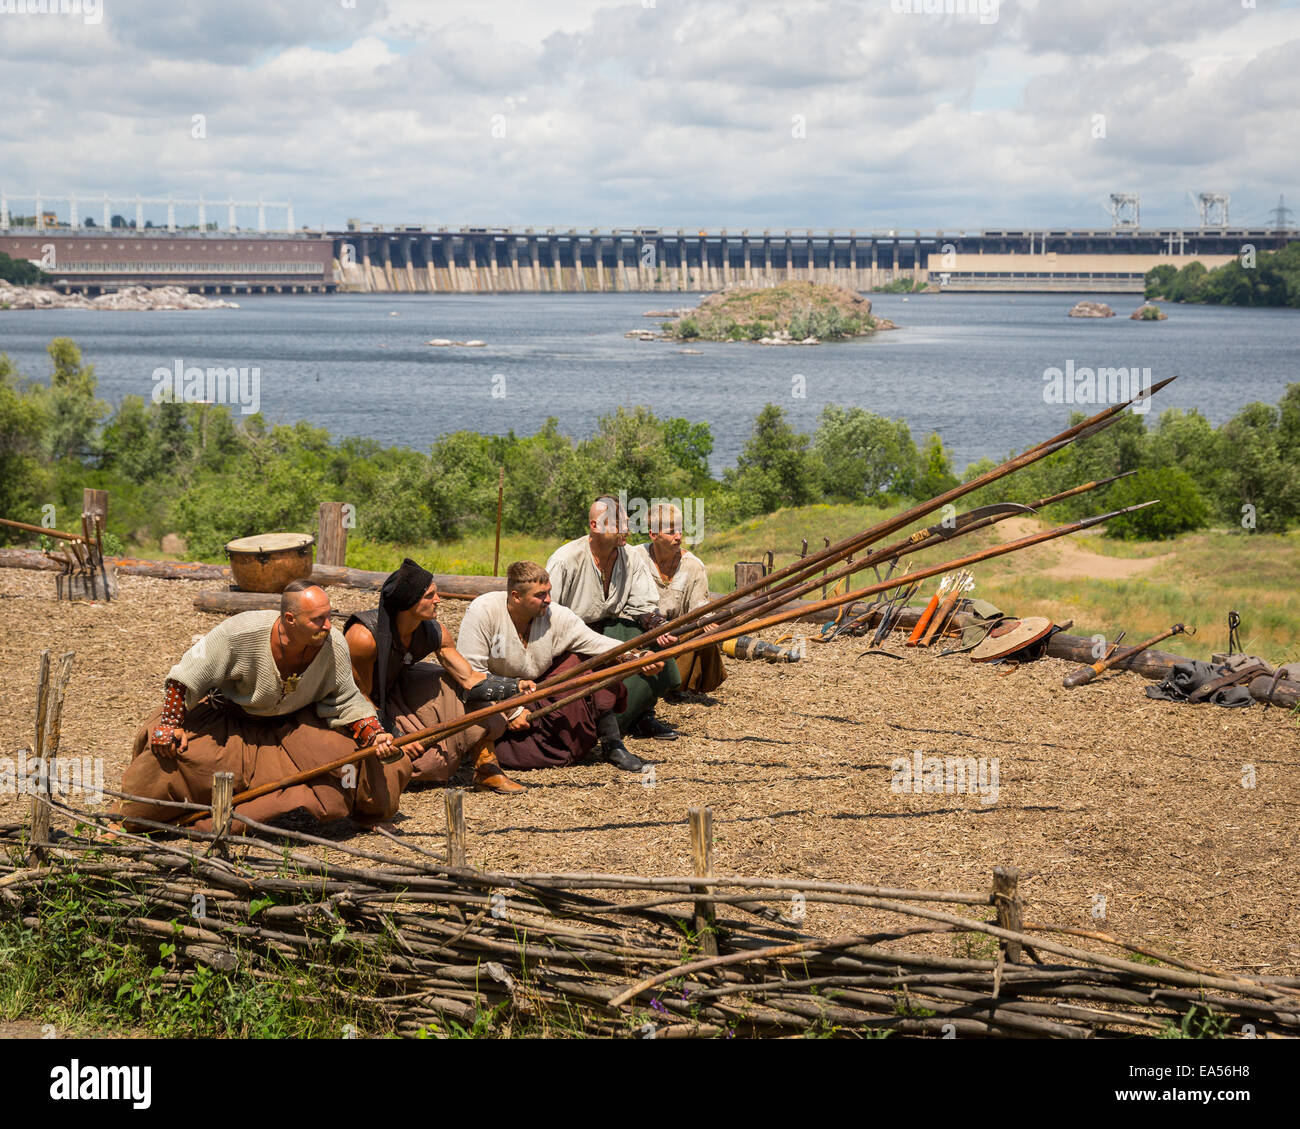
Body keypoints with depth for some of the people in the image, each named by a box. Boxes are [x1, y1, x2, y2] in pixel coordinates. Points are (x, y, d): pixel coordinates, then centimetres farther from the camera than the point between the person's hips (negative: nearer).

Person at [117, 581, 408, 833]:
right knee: (168, 749, -22)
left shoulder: (333, 644, -22)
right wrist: (170, 725, -20)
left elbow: (345, 700, -8)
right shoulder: (241, 633, -31)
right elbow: (187, 675, -19)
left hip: (295, 724, 2)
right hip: (229, 719, -2)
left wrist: (374, 734, -23)